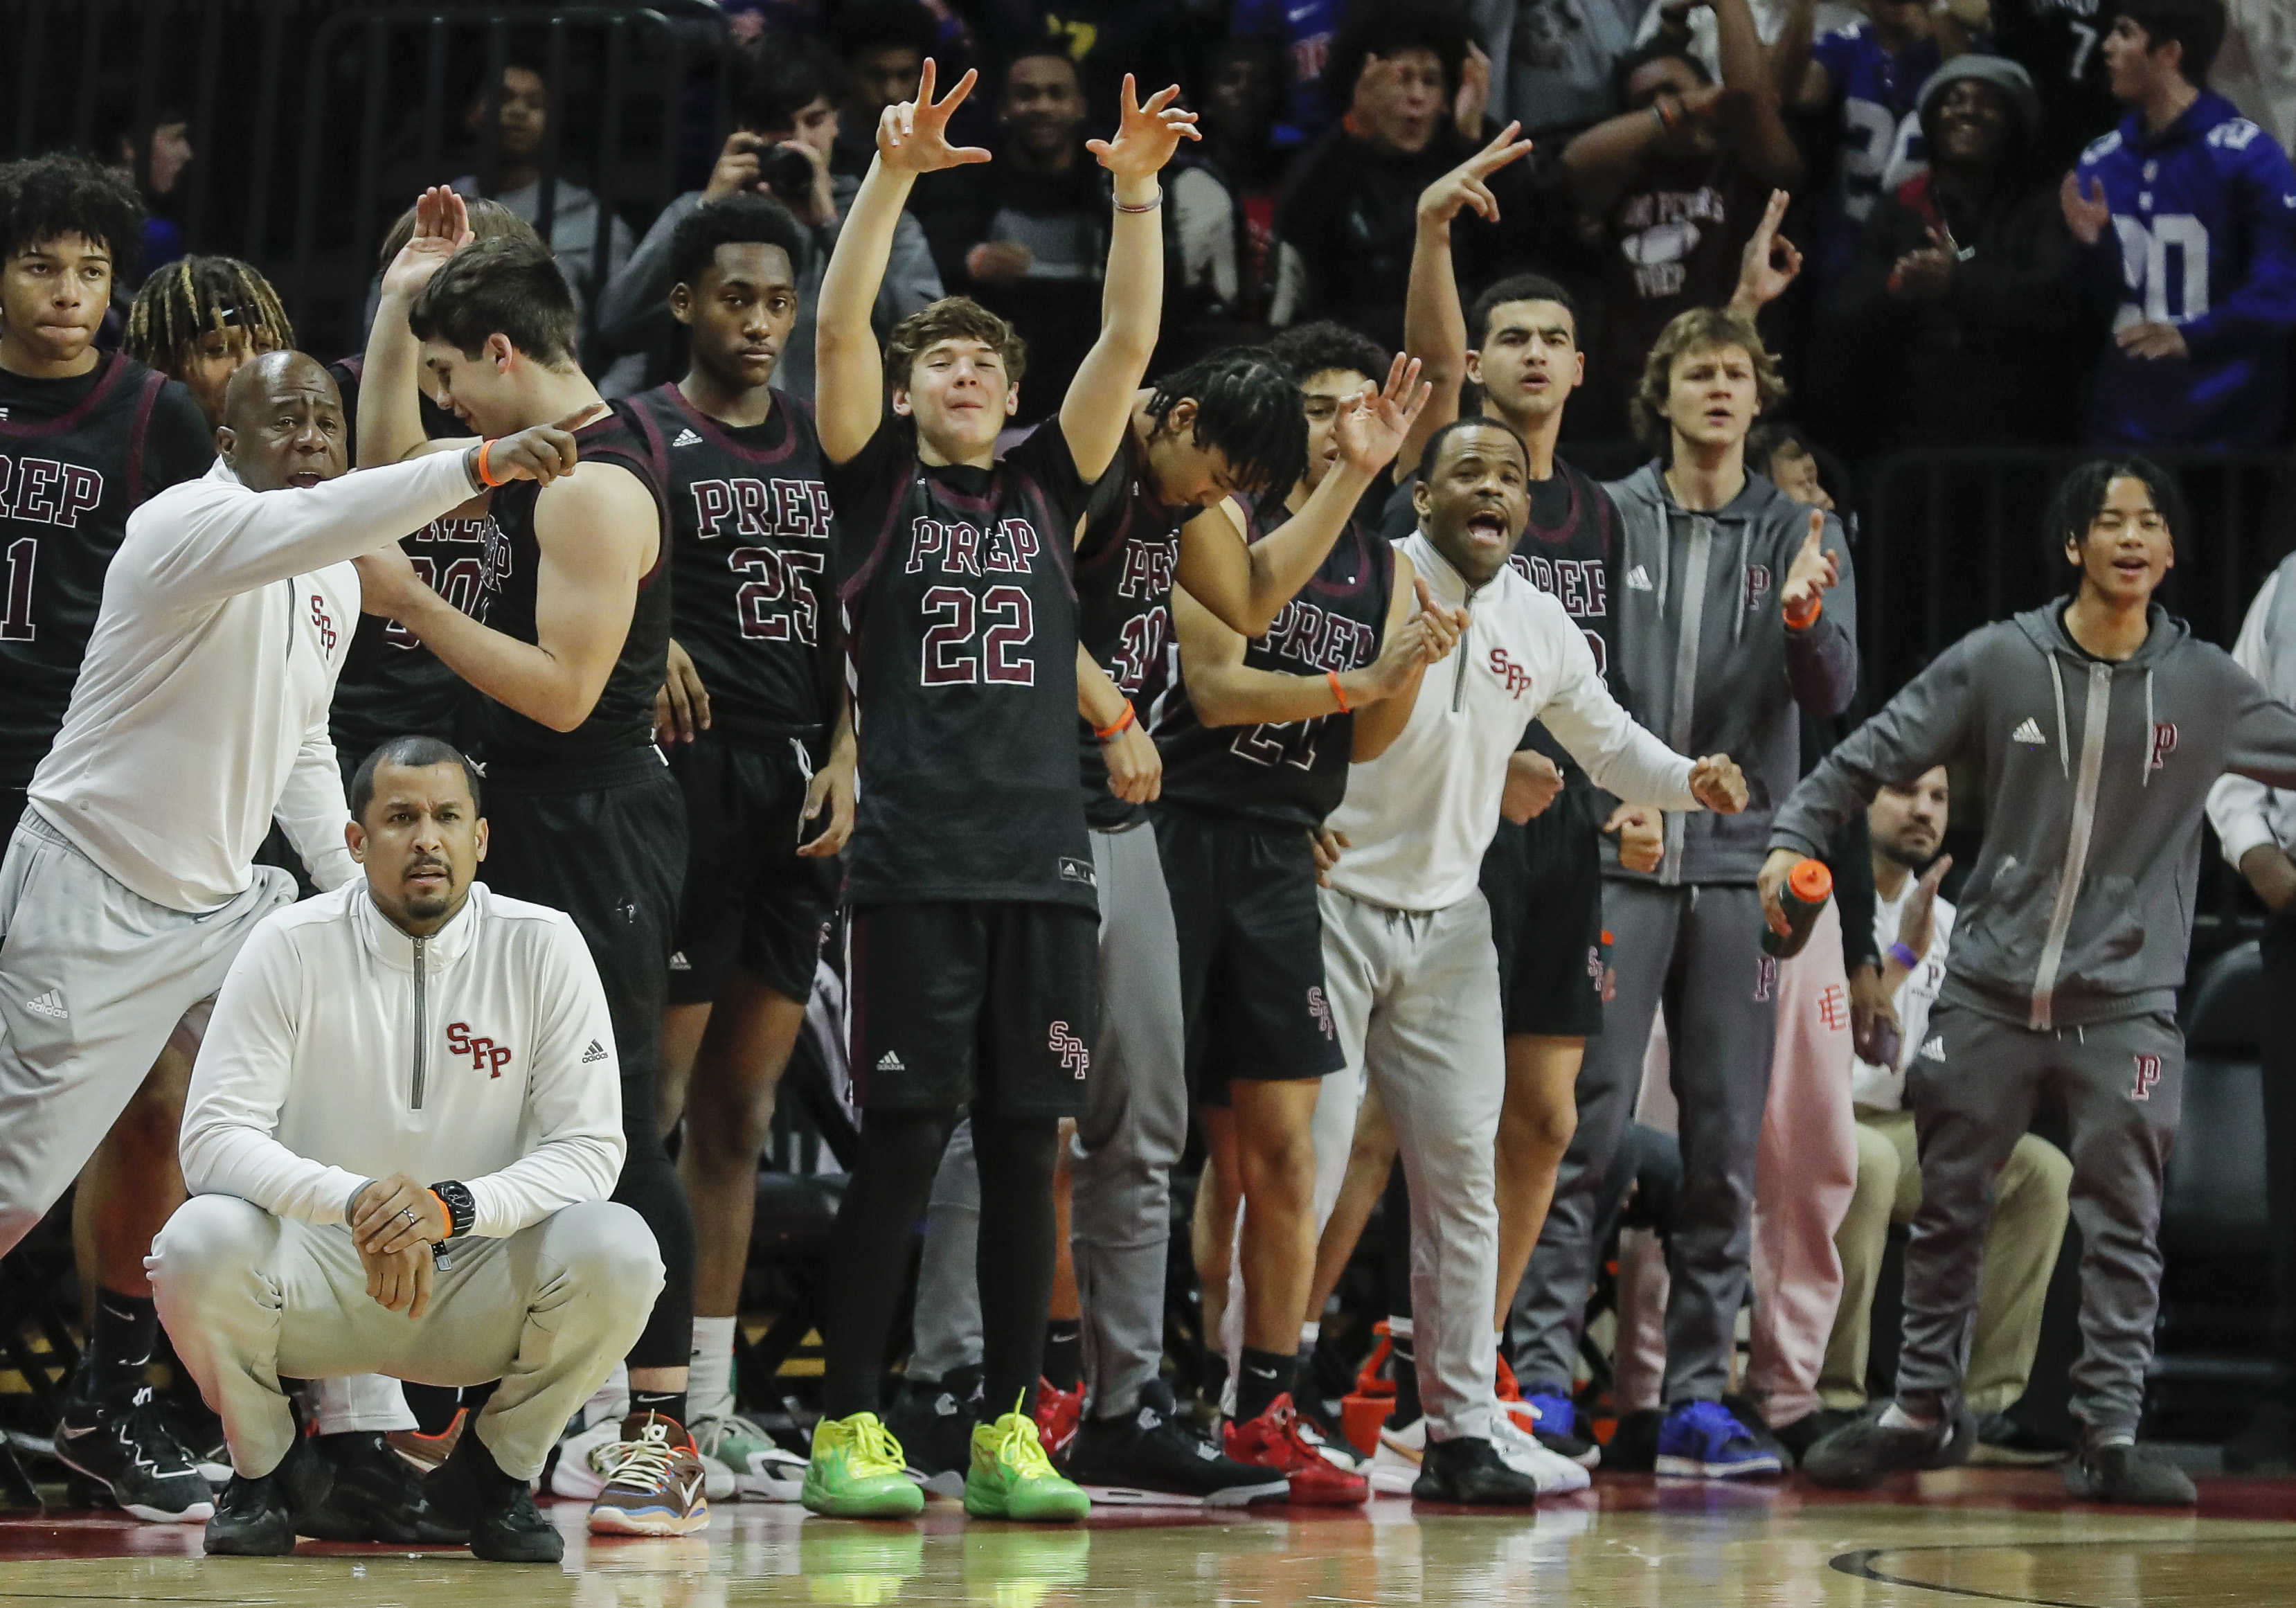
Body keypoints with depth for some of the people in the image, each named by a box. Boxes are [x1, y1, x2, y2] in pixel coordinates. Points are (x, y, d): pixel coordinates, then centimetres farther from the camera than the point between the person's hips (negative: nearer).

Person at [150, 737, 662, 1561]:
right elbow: (214, 1136, -15)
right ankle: (267, 1466, 1)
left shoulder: (542, 947, -6)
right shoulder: (290, 946, -8)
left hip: (478, 1284, 1)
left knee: (619, 1252, -28)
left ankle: (492, 1472, 1)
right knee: (200, 1243, -32)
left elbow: (591, 1144, -10)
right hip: (316, 1274, -1)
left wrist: (453, 1207, -29)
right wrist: (354, 1200, -33)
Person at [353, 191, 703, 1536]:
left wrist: (413, 603, -15)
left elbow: (563, 690, -23)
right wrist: (402, 303, 19)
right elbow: (392, 463, 29)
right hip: (550, 826, 11)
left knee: (619, 1134, -10)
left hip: (594, 831, -11)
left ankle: (666, 1439, -9)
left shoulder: (595, 487, -17)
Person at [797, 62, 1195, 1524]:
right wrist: (893, 176, -16)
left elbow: (1130, 342, 5)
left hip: (1045, 864, 3)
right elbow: (840, 327, -6)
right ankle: (850, 1430, 2)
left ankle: (1009, 1432, 10)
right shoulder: (878, 482, 8)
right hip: (916, 865, -3)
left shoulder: (1047, 488, 15)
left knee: (1025, 1150, 4)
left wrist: (1138, 191, -6)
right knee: (905, 1143, -5)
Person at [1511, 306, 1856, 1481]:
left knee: (1727, 1142, 4)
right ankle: (1543, 1371, -4)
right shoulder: (1603, 518, 5)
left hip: (1740, 865, 2)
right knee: (1584, 1124, -7)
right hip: (1612, 856, -2)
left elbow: (1834, 694, 0)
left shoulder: (1801, 533, 9)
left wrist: (1805, 617, -19)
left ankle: (1698, 1395, 9)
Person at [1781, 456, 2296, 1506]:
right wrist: (1795, 835, -10)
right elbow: (1873, 756, 1)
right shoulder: (1997, 662, -2)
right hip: (1990, 987, 1)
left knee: (2122, 1224, -4)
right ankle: (1925, 1411, 22)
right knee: (1947, 1210, 8)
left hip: (2125, 1001, 0)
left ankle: (2110, 1435, 1)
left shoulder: (2204, 684, 1)